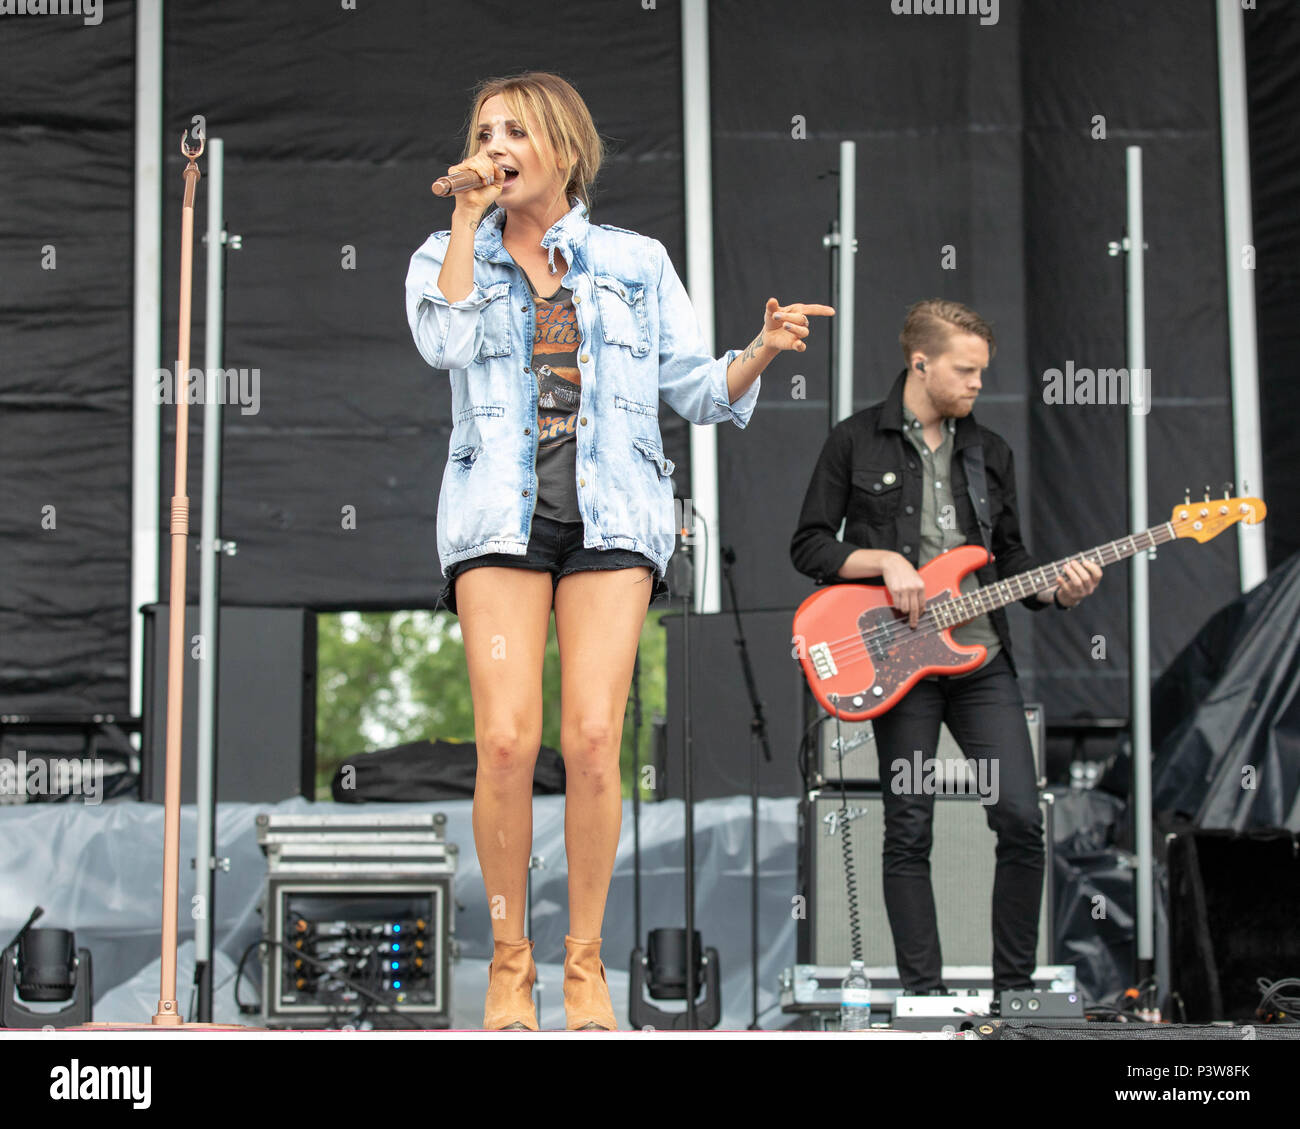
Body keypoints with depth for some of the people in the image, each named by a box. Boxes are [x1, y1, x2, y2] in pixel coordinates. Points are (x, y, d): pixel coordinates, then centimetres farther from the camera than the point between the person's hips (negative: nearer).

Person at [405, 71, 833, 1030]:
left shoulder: (637, 262, 16)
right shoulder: (449, 259, 15)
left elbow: (696, 390, 14)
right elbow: (444, 344, -7)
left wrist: (764, 350, -4)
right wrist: (468, 220, -4)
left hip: (611, 515, 0)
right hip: (501, 512, 0)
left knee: (593, 740, -13)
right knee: (507, 741, -14)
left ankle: (585, 961, 2)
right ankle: (509, 960, 2)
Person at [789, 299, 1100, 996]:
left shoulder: (990, 452, 15)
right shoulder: (856, 441, 2)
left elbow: (1009, 559, 19)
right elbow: (807, 547, 1)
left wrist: (1058, 590, -1)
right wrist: (886, 561, -13)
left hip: (982, 658, 4)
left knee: (1021, 819, -5)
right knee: (909, 831, 0)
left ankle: (1014, 986, 9)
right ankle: (923, 992, 9)